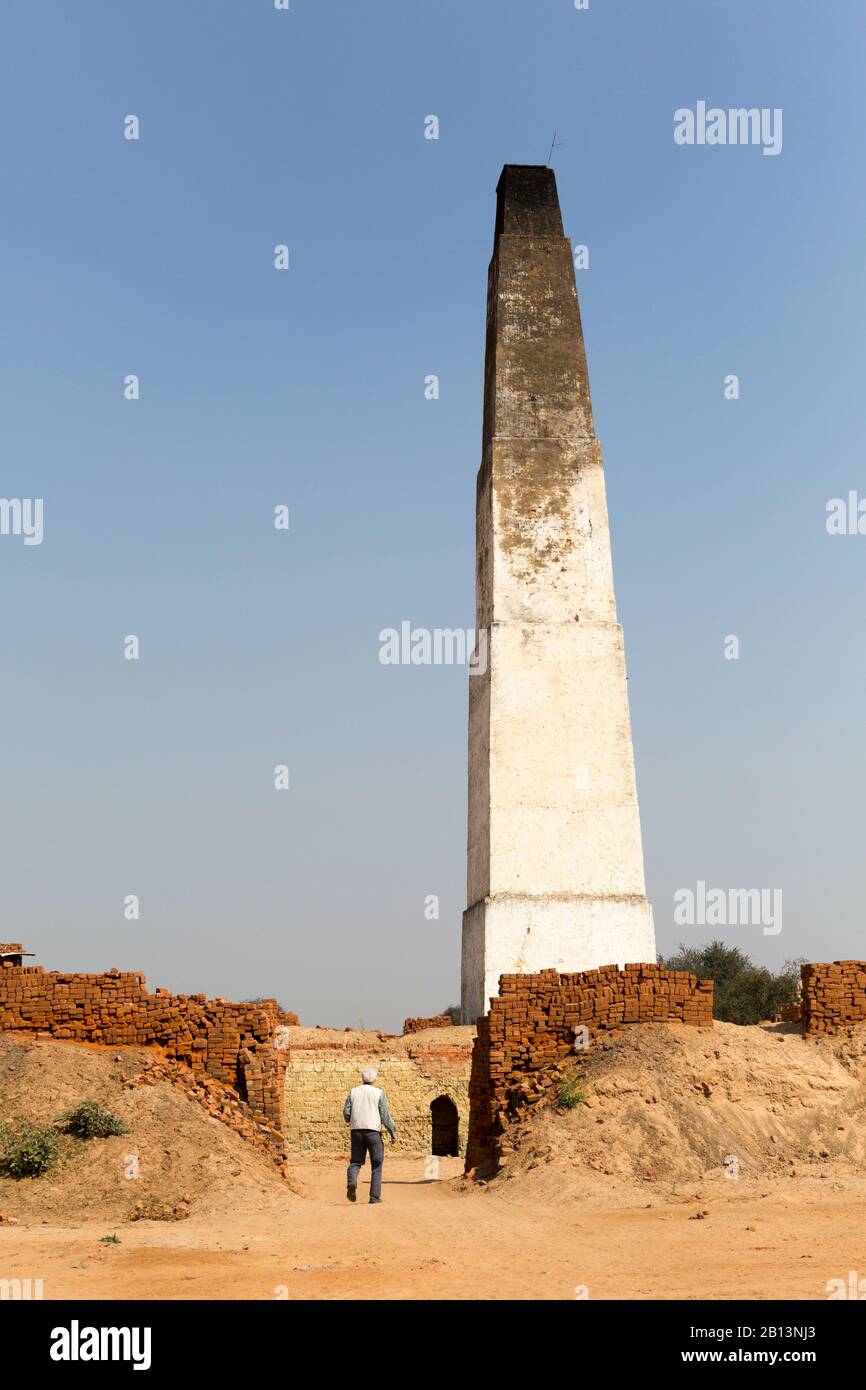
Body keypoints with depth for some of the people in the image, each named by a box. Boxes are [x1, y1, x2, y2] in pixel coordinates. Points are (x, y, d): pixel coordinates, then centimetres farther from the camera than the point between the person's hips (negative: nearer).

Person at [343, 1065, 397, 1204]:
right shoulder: (379, 1093, -1)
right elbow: (385, 1116, -3)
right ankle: (375, 1196, 4)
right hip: (373, 1131, -2)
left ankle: (351, 1182, -18)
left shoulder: (353, 1092, 6)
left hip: (356, 1131, 2)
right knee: (376, 1165, 8)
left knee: (355, 1161, 12)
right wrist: (393, 1133, 5)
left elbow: (346, 1112, 3)